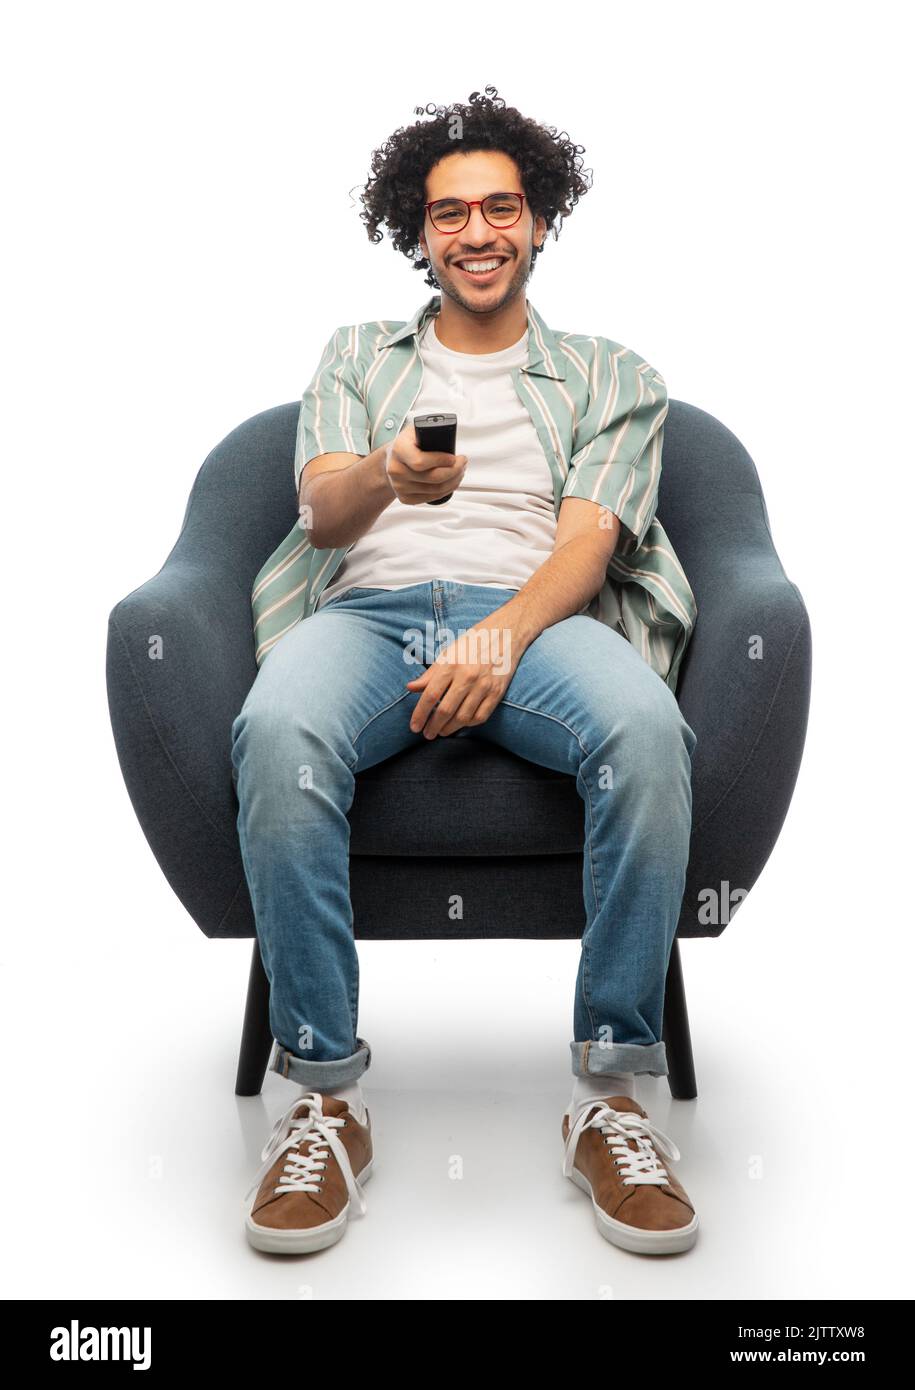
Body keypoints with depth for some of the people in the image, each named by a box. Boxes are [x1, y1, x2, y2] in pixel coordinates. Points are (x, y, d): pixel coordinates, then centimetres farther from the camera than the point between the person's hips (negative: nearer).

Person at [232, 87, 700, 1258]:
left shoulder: (611, 374, 22)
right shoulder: (358, 356, 25)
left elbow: (587, 538, 5)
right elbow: (322, 509, 7)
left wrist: (502, 636, -17)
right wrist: (386, 475, -20)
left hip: (534, 616, 0)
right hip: (369, 608, 1)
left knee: (645, 729, -36)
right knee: (279, 733, -36)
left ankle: (608, 1091, -23)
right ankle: (324, 1093, -23)